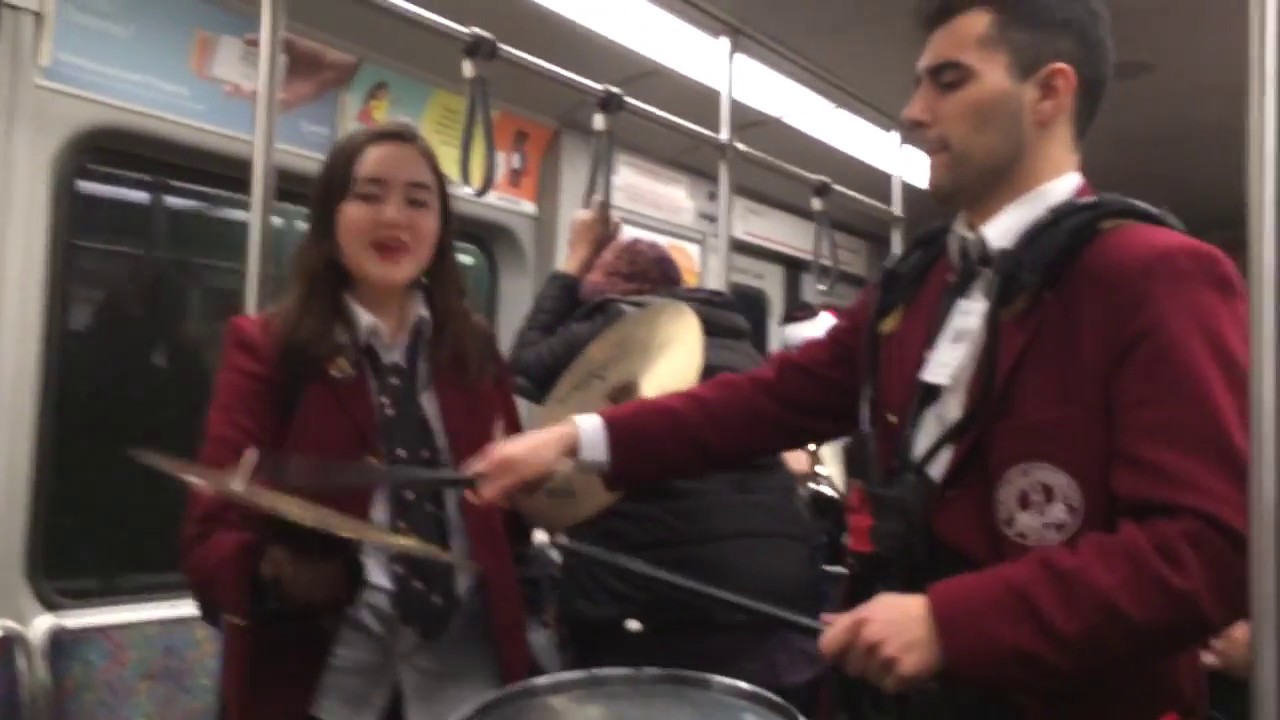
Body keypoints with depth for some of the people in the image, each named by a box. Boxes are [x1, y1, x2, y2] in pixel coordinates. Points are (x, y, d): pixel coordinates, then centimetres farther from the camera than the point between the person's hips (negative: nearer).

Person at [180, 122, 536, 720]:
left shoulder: (473, 350, 7)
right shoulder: (267, 347, -5)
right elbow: (214, 532, -12)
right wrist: (274, 574, -29)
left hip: (464, 652, 4)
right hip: (322, 658, -3)